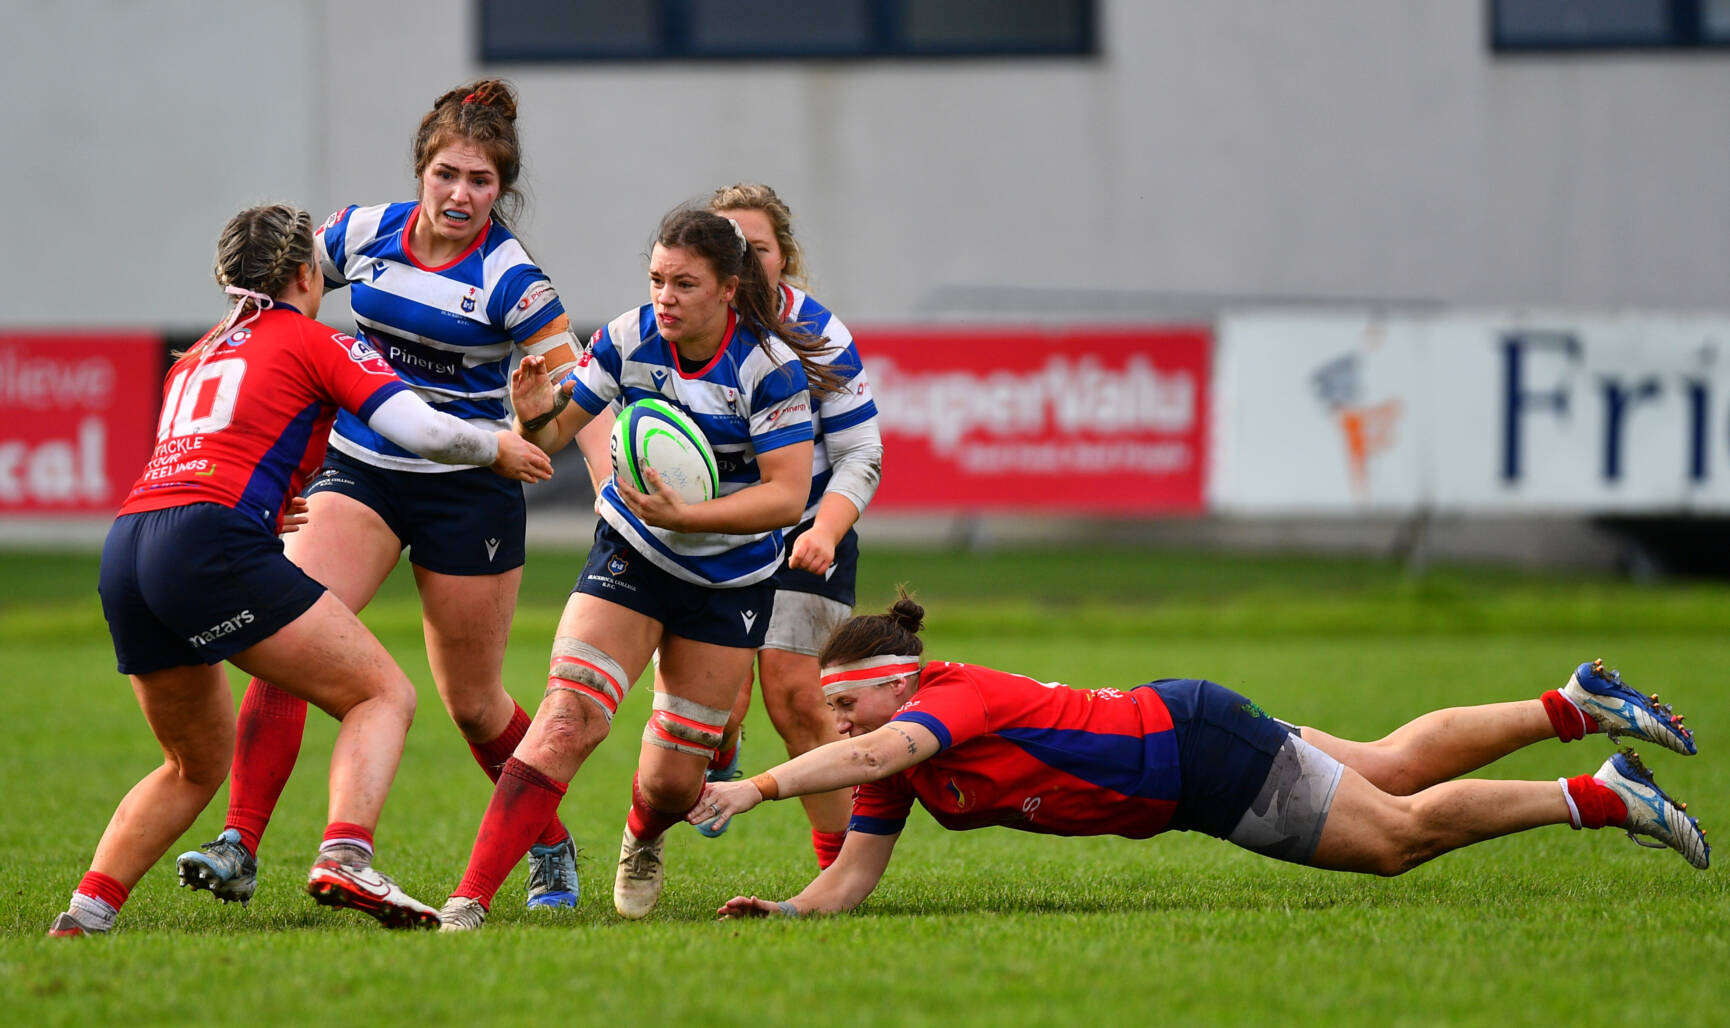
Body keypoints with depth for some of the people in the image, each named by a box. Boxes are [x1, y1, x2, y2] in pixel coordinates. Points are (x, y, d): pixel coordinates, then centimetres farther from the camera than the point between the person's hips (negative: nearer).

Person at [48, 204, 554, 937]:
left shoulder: (195, 358, 29)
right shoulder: (313, 342, 10)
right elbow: (423, 431, 0)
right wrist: (498, 450, 18)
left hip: (124, 553, 7)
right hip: (211, 546, -7)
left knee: (196, 765, 23)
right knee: (384, 694, 0)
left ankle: (82, 916, 11)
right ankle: (344, 859, -23)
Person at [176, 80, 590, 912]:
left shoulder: (508, 276, -13)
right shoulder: (366, 233, -2)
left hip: (466, 490, -3)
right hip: (359, 469, 3)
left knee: (472, 702, 9)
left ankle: (551, 849, 35)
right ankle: (239, 846, -24)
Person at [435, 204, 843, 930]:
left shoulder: (771, 366, -20)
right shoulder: (629, 340, -12)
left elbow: (788, 493, -24)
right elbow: (552, 438, -5)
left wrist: (685, 515, -37)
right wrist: (535, 417, -29)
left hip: (731, 579, -1)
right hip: (631, 554, 1)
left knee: (673, 779, 4)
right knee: (568, 720, -21)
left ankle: (642, 843, 44)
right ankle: (470, 900, -26)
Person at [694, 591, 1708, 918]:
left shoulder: (958, 696, -28)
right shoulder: (901, 764, -5)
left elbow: (878, 752, -49)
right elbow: (855, 874, -7)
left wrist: (759, 786, -53)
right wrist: (784, 909, -25)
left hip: (1197, 746, -7)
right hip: (1171, 767, 7)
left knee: (1399, 832, 1)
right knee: (1390, 770, 20)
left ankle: (1603, 797, 15)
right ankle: (1577, 707, 34)